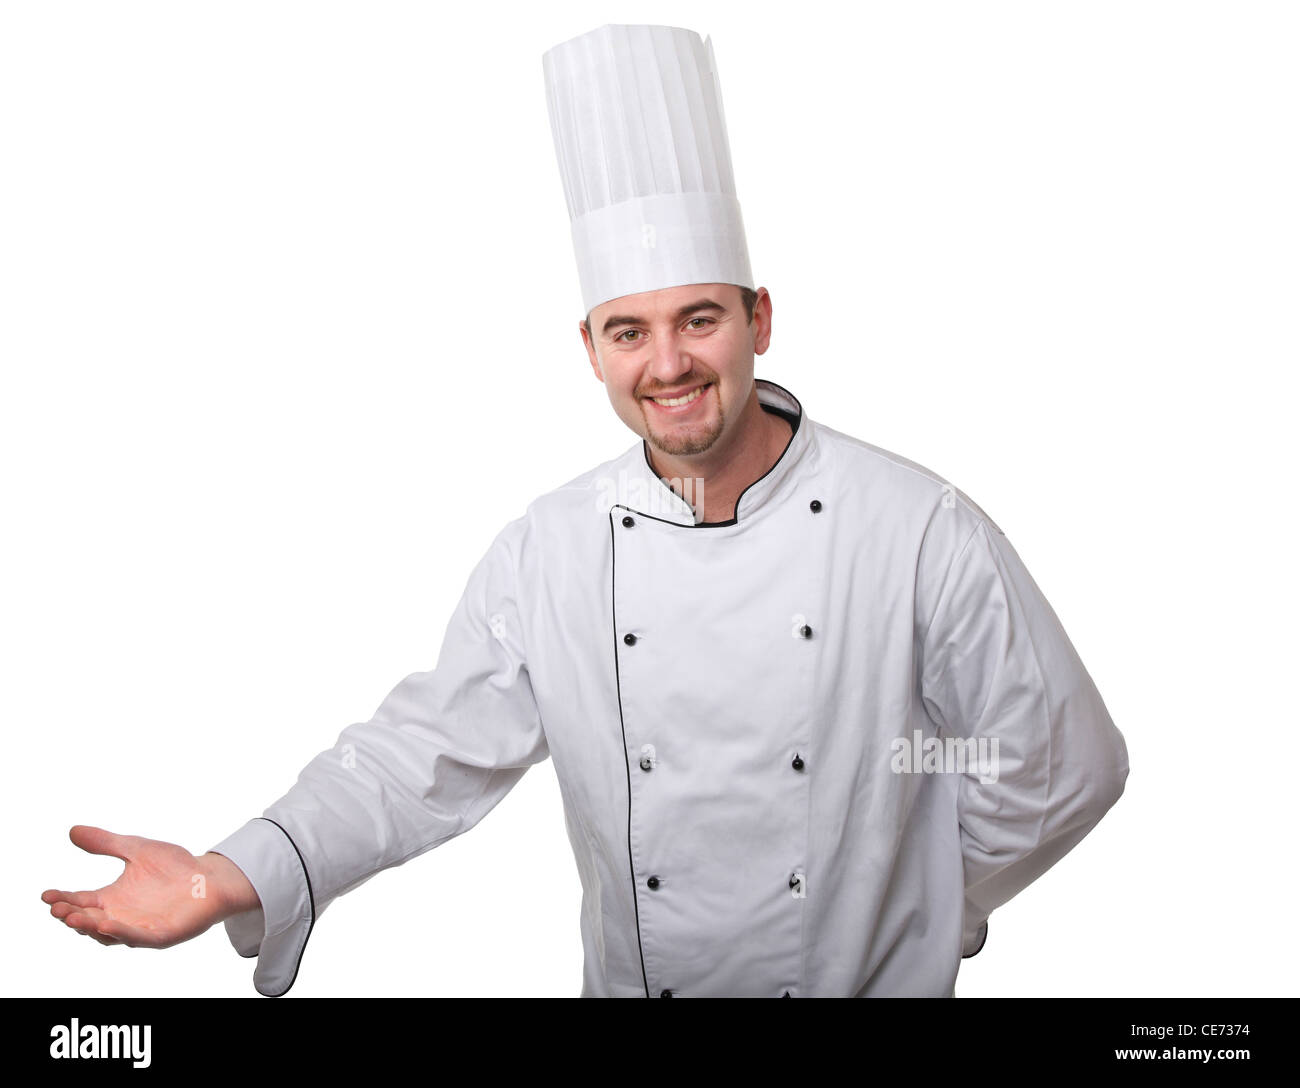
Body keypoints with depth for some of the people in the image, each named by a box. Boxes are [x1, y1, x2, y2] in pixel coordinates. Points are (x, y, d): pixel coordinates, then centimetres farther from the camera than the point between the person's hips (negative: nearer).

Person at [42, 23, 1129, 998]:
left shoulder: (923, 529, -18)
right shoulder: (550, 548, -10)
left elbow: (1061, 768, -7)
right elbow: (438, 745, -6)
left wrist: (933, 905, 1)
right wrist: (244, 875, -19)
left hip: (878, 981, -2)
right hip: (630, 981, 3)